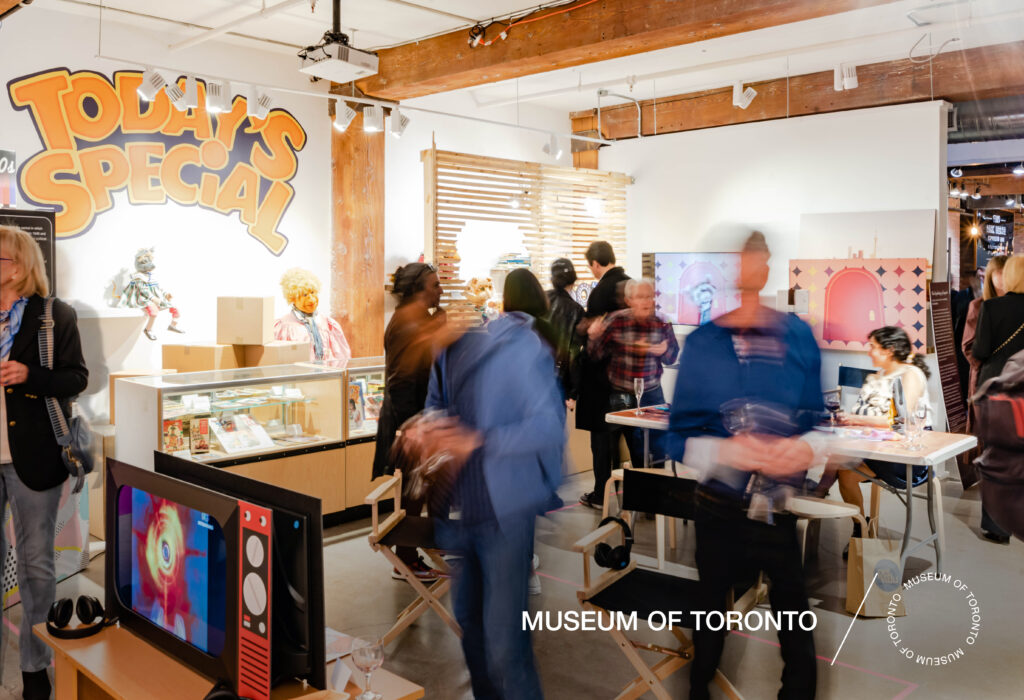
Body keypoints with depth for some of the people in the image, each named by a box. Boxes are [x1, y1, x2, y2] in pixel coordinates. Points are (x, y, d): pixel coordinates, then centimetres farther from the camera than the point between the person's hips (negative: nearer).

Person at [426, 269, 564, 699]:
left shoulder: (519, 346, -16)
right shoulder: (449, 344, 5)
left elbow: (549, 425, -21)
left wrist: (477, 441, -26)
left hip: (503, 513, -7)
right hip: (456, 509, 7)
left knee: (503, 645, -5)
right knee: (469, 619, 23)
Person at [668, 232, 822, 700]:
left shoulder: (798, 336, -2)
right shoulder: (701, 342, -4)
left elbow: (822, 421, 3)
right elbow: (681, 437, -5)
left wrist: (805, 448, -18)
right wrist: (725, 452, -23)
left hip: (787, 511, 0)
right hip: (720, 514, 0)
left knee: (798, 637, 11)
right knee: (710, 618, 18)